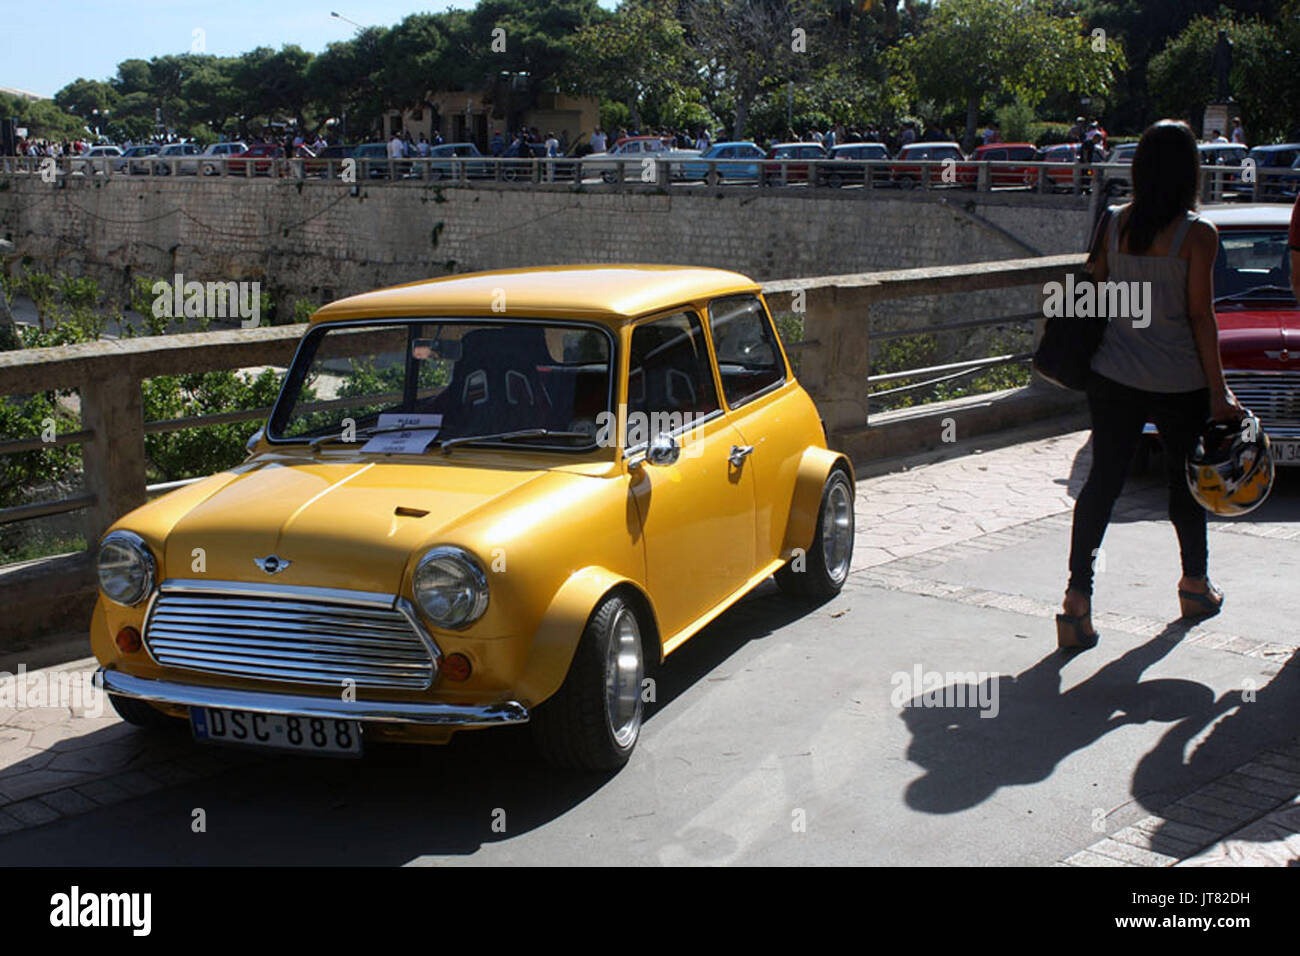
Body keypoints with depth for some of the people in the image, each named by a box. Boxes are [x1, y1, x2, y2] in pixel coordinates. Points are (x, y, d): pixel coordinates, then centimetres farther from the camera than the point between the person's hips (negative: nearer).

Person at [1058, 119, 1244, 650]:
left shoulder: (1113, 223, 0)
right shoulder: (1197, 233, -11)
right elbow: (1200, 315, -11)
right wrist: (1218, 391, -6)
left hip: (1114, 378, 3)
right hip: (1179, 383, -2)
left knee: (1102, 481, 2)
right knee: (1185, 483, 16)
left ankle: (1078, 595, -10)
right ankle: (1195, 586, 35)